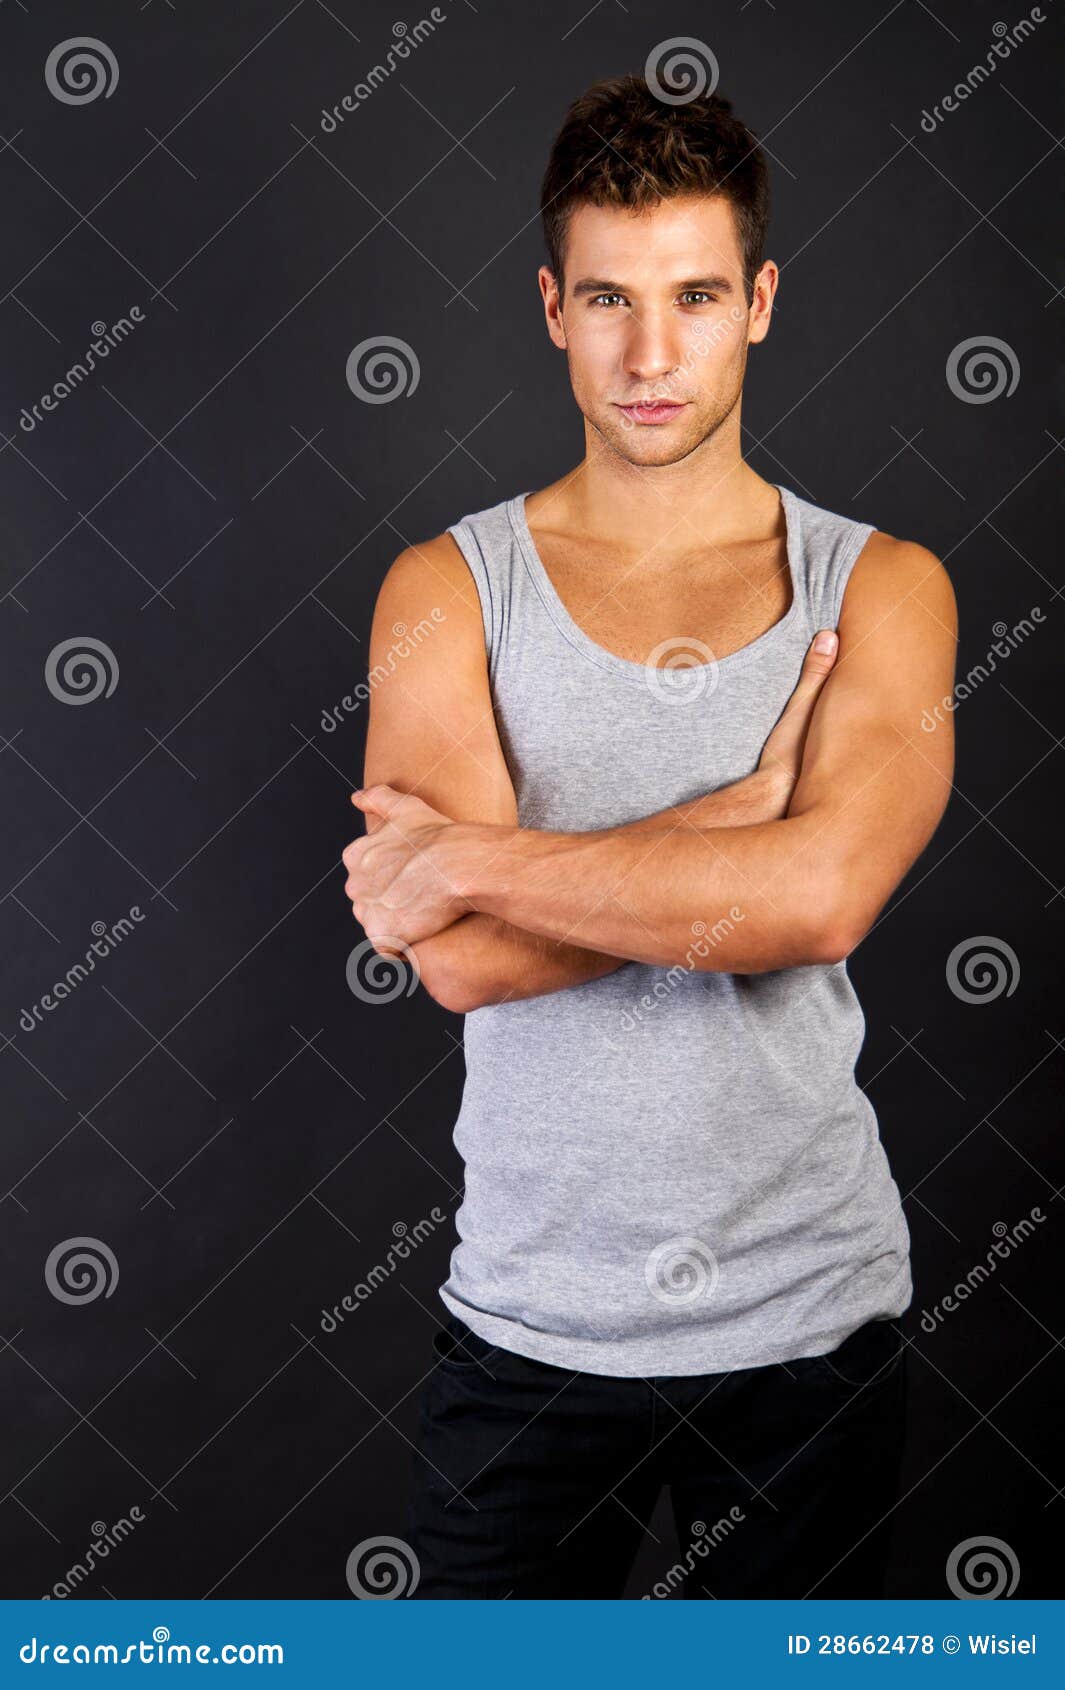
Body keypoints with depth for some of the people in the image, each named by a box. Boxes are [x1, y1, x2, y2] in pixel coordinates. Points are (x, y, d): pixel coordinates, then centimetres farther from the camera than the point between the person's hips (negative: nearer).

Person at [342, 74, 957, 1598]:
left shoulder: (882, 587, -2)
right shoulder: (446, 589, -1)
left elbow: (824, 895, -21)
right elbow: (459, 962, -15)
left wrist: (468, 860, -17)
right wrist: (743, 820, -16)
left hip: (814, 1309, 1)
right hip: (531, 1315, 0)